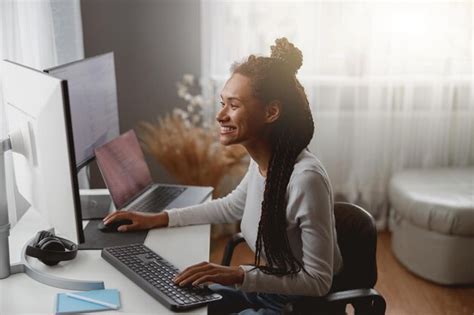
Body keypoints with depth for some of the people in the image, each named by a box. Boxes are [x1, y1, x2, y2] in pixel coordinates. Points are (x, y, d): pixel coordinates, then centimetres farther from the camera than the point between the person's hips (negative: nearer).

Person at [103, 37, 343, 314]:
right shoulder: (263, 161, -5)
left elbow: (318, 281, -22)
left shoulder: (306, 179, -29)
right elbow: (232, 206, 16)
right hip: (262, 289, 7)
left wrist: (239, 275, -28)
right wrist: (158, 219, 12)